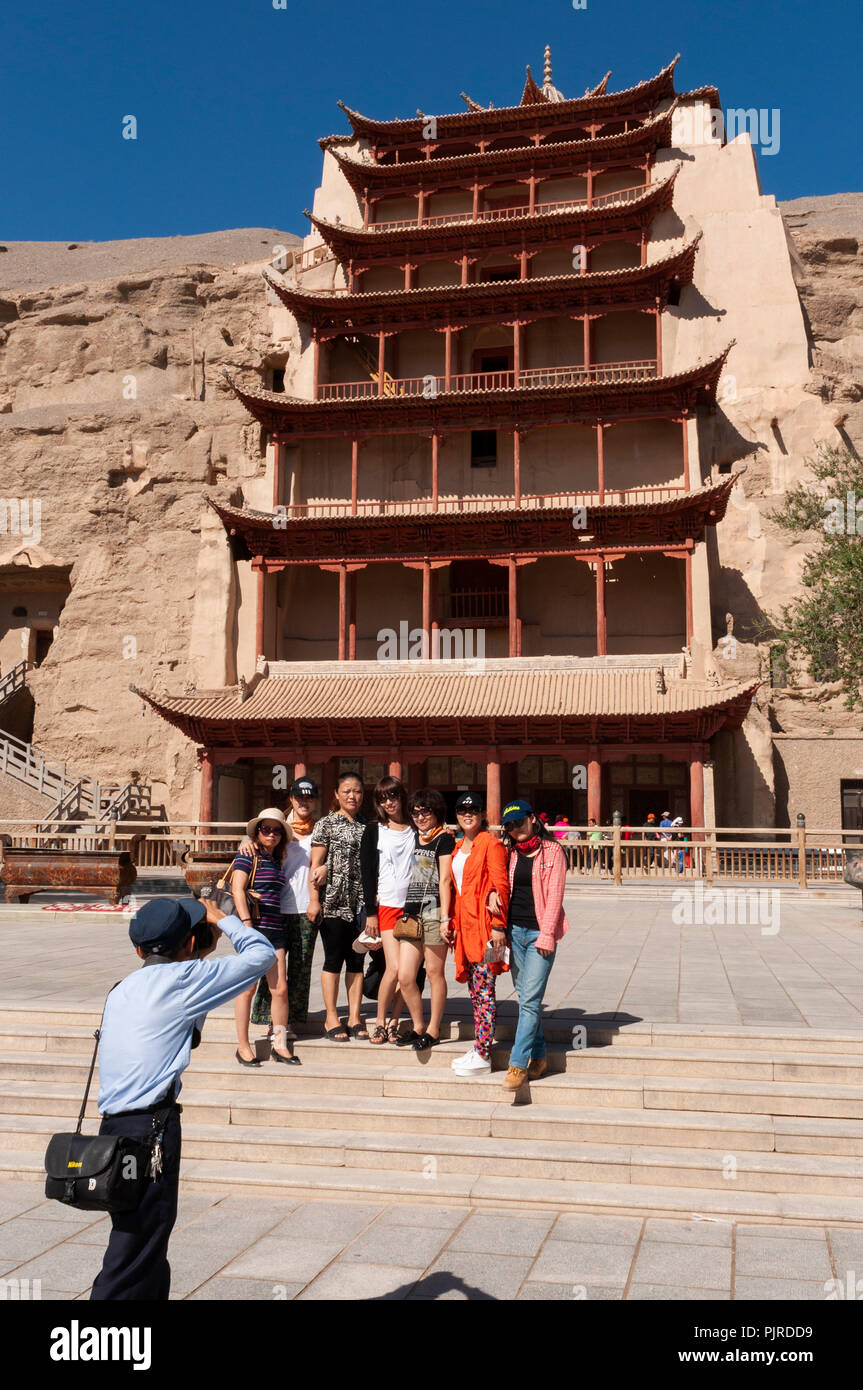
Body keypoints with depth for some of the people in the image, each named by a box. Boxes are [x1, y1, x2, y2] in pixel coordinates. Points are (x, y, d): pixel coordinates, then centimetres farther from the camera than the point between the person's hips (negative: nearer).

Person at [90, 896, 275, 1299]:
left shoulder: (122, 990, 14)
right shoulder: (180, 979, -9)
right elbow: (262, 953, -3)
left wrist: (202, 954, 30)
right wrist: (220, 919, 11)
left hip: (114, 1129, 9)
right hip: (150, 1130, -8)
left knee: (149, 1256, 18)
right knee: (131, 1267, -3)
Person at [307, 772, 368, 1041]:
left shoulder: (367, 826, 12)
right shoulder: (326, 824, 0)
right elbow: (315, 865, -4)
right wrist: (314, 900, -10)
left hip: (361, 902, 4)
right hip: (333, 901, -4)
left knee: (357, 960, 7)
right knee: (334, 959, 1)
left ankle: (354, 1017, 15)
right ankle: (331, 1018, 10)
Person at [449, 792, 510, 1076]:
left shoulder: (491, 844, -8)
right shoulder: (458, 847, 17)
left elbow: (501, 884, -13)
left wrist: (498, 925, -18)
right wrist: (454, 923, 16)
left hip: (483, 923, -8)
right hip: (464, 924, 8)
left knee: (484, 989, -5)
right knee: (475, 989, 12)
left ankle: (482, 1056, -1)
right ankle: (478, 1049, 19)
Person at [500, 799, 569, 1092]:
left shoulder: (552, 851, -2)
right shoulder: (509, 853, 11)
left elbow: (555, 895, -6)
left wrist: (547, 934, -12)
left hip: (539, 933, -5)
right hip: (515, 931, 5)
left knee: (530, 1000, -9)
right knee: (526, 998, 10)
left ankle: (518, 1064, -8)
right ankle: (538, 1058, 20)